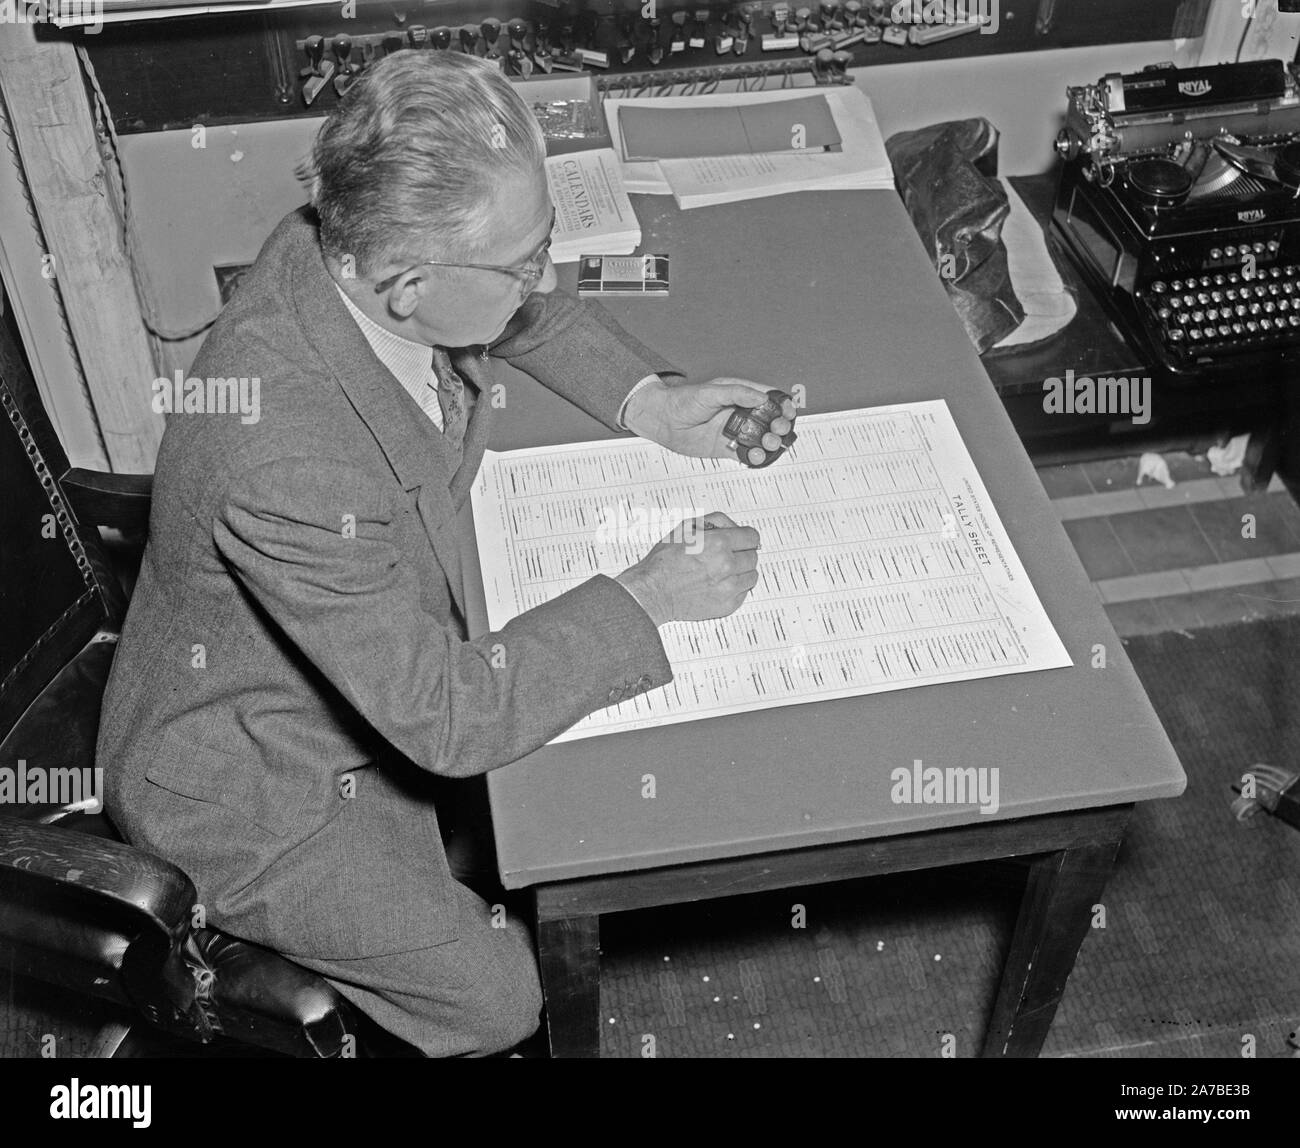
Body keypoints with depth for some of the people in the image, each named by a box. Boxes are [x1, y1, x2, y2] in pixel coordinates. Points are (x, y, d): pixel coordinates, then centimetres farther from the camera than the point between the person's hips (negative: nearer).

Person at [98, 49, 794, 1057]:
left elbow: (533, 320, 5)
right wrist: (647, 601, -25)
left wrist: (647, 400, -10)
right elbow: (452, 716, -35)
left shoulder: (360, 249, -19)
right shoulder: (288, 457, -43)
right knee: (502, 997, 3)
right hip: (248, 787, -7)